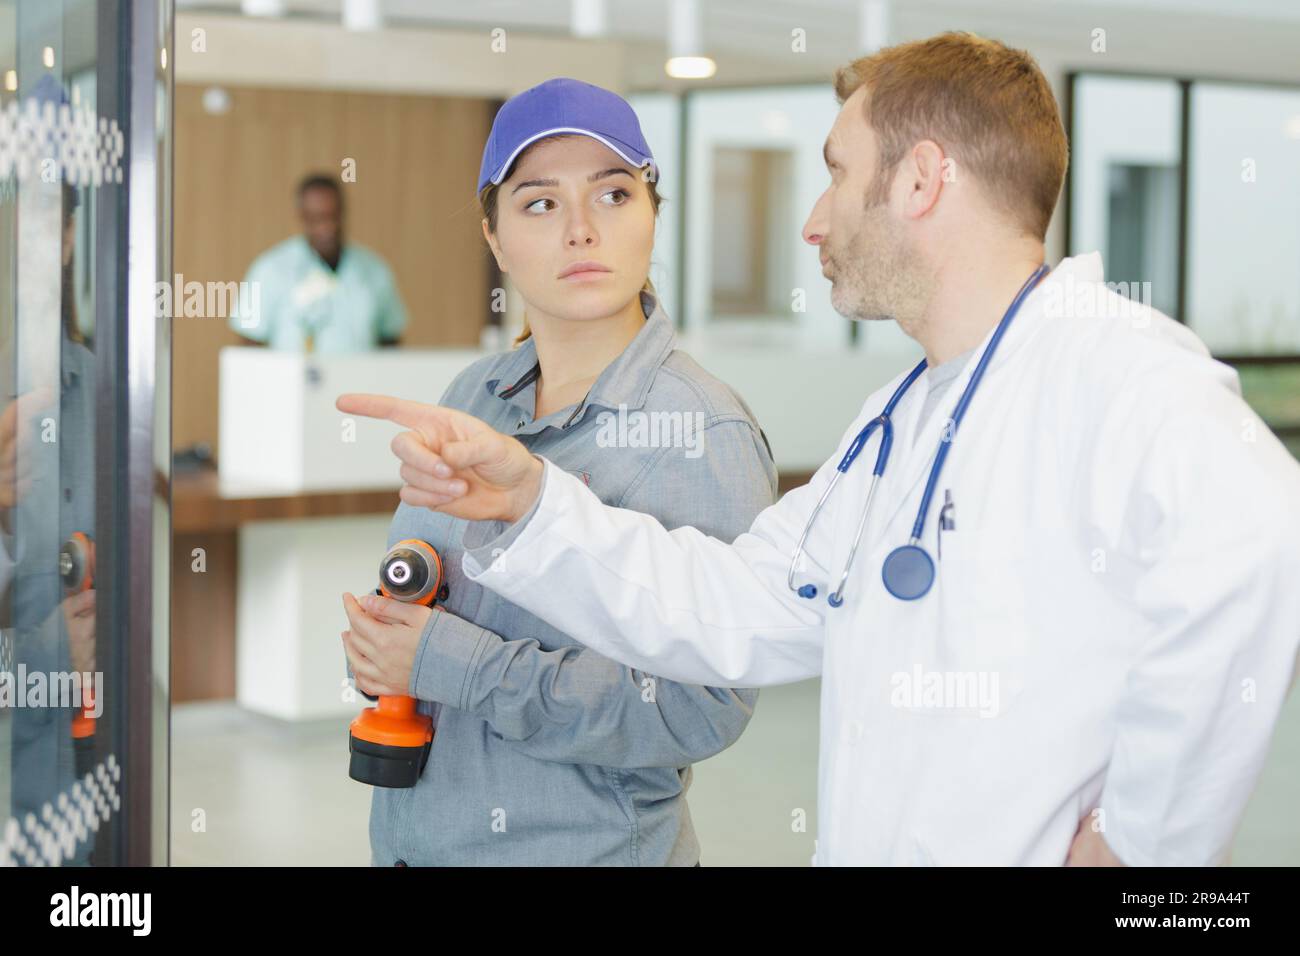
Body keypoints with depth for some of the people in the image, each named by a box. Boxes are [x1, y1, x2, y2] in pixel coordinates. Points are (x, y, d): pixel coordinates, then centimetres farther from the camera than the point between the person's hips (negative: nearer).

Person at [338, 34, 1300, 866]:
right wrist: (528, 502, 2)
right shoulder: (900, 420, 17)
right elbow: (733, 610, 14)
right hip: (865, 845, 9)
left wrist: (1145, 840, -28)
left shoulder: (1106, 368, -17)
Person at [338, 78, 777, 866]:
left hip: (589, 845, -5)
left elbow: (706, 707, -23)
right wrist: (377, 649, -7)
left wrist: (458, 665, -24)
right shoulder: (474, 396, 2)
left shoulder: (703, 433, -17)